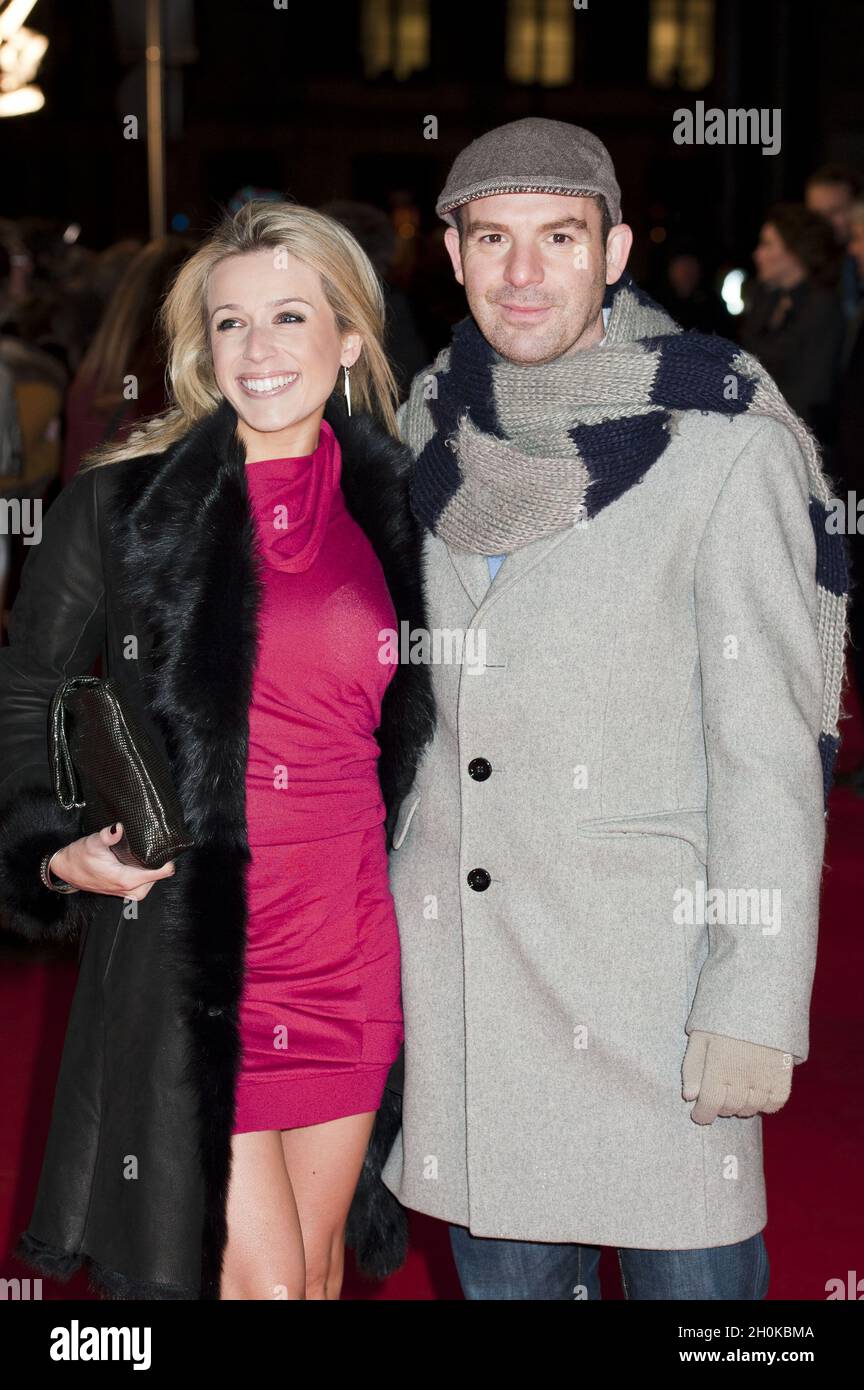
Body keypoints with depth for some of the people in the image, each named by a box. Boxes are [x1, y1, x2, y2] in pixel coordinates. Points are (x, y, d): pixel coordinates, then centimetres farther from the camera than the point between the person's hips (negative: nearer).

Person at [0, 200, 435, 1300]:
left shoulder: (390, 511, 6)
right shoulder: (119, 502, -4)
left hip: (349, 950, 4)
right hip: (187, 952, -3)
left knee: (318, 1253, 16)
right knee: (260, 1277, 0)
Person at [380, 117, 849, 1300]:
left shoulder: (722, 446, -10)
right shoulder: (434, 426, 6)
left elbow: (771, 745, -11)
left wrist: (756, 1000, -14)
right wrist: (371, 916, 17)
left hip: (650, 955, -4)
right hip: (454, 963, 5)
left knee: (691, 1273, 1)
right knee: (502, 1267, 15)